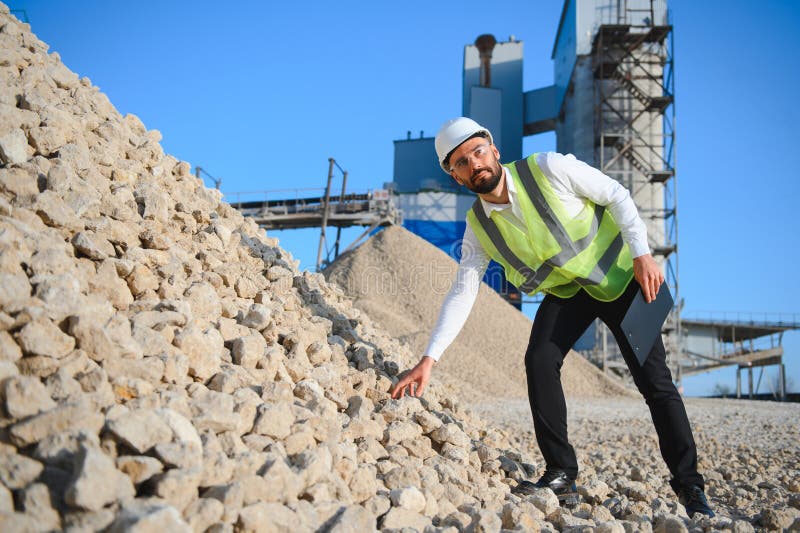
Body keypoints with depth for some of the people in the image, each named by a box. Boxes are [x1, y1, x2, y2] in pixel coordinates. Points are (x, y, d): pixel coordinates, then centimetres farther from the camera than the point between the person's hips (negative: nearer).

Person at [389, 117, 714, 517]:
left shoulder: (549, 169, -22)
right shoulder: (478, 226, -10)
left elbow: (616, 196, -13)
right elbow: (461, 294, -10)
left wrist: (642, 254, -21)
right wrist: (428, 359, -17)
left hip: (619, 276, -3)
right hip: (565, 292, 3)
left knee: (654, 380, -8)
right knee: (539, 360, -20)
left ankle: (689, 486, 5)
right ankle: (561, 476, -8)